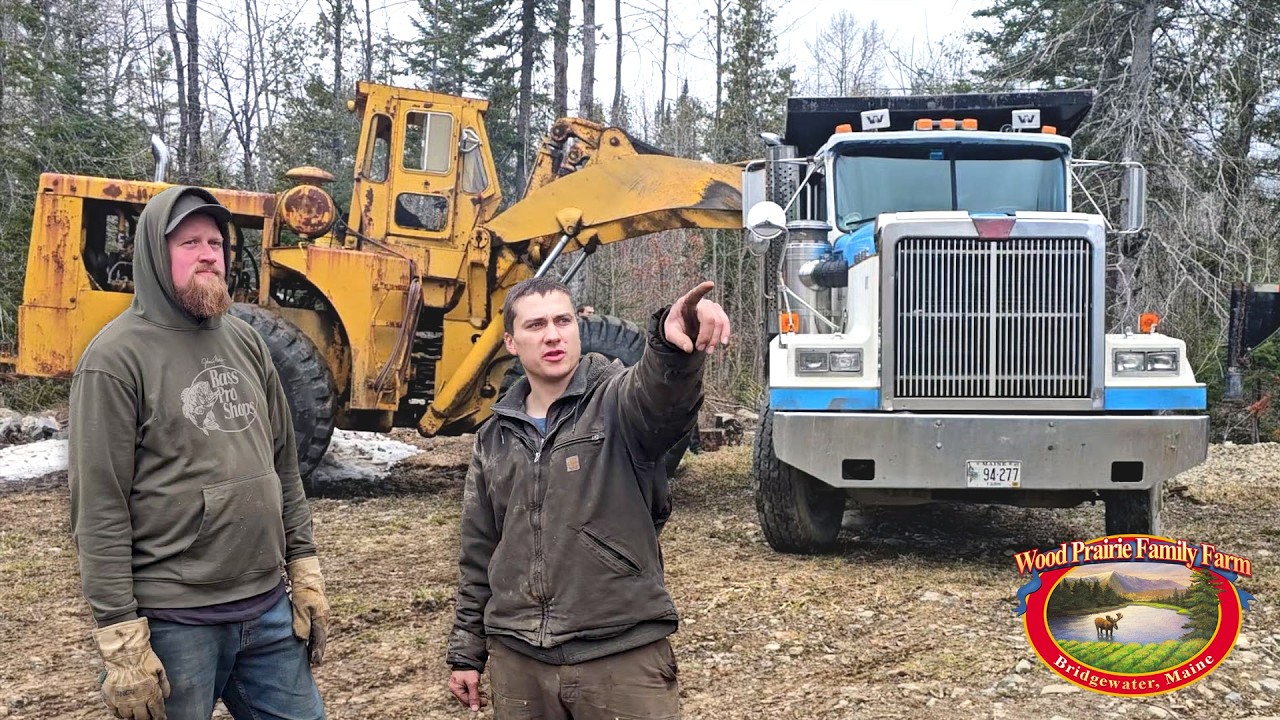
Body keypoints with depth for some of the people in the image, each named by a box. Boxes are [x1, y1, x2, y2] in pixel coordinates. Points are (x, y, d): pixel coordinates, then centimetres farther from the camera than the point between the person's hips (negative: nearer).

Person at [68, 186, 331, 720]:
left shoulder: (245, 341, 8)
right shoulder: (116, 357, -11)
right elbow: (98, 510, -13)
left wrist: (305, 573, 11)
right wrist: (121, 640, -15)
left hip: (269, 608, 6)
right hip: (174, 621, -6)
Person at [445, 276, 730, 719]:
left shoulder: (619, 401, -6)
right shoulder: (494, 438, 9)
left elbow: (662, 392, -31)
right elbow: (478, 557, 16)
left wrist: (674, 341, -53)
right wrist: (466, 651, 15)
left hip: (623, 658, -4)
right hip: (517, 662, 4)